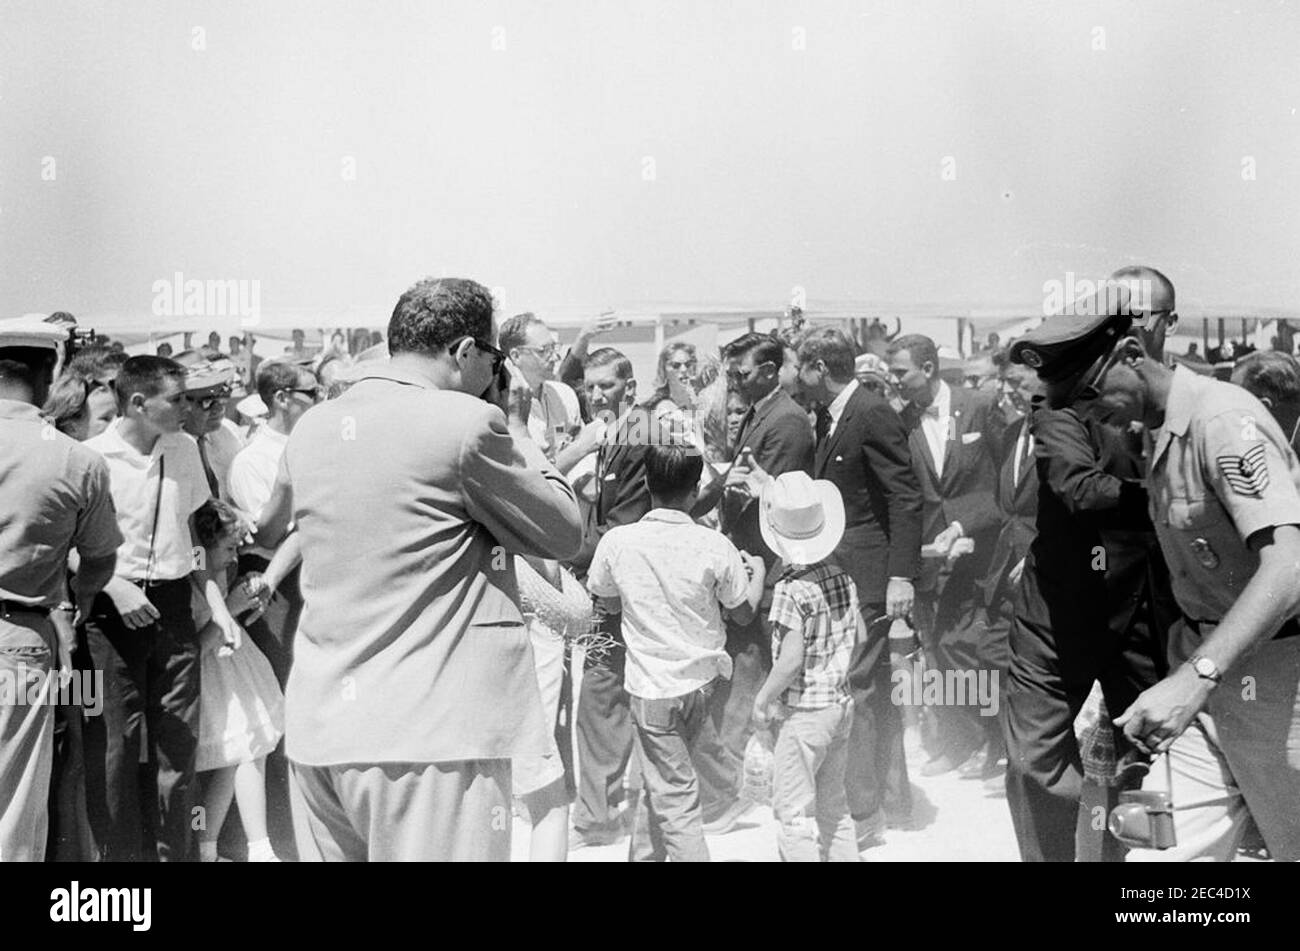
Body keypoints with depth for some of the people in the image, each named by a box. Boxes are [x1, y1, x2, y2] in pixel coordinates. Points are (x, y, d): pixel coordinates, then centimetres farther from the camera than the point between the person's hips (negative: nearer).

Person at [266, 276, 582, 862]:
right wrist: (515, 429, 10)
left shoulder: (311, 428, 10)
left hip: (318, 731, 7)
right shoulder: (469, 423, -11)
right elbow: (564, 534, -2)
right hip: (427, 736, -7)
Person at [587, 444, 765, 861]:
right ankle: (643, 854, 33)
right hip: (701, 680, 3)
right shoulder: (714, 546, -11)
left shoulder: (617, 541, -11)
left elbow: (610, 603, 6)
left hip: (654, 688, -2)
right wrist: (757, 572, 22)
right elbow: (744, 611, 3)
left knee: (675, 800, 2)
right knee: (660, 787, 21)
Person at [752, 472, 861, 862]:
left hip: (805, 711, -8)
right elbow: (860, 635, 11)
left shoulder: (792, 589, -19)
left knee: (794, 809, -1)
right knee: (832, 802, 19)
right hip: (841, 703, 8)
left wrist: (763, 698, -9)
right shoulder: (842, 577, 3)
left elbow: (791, 659, -22)